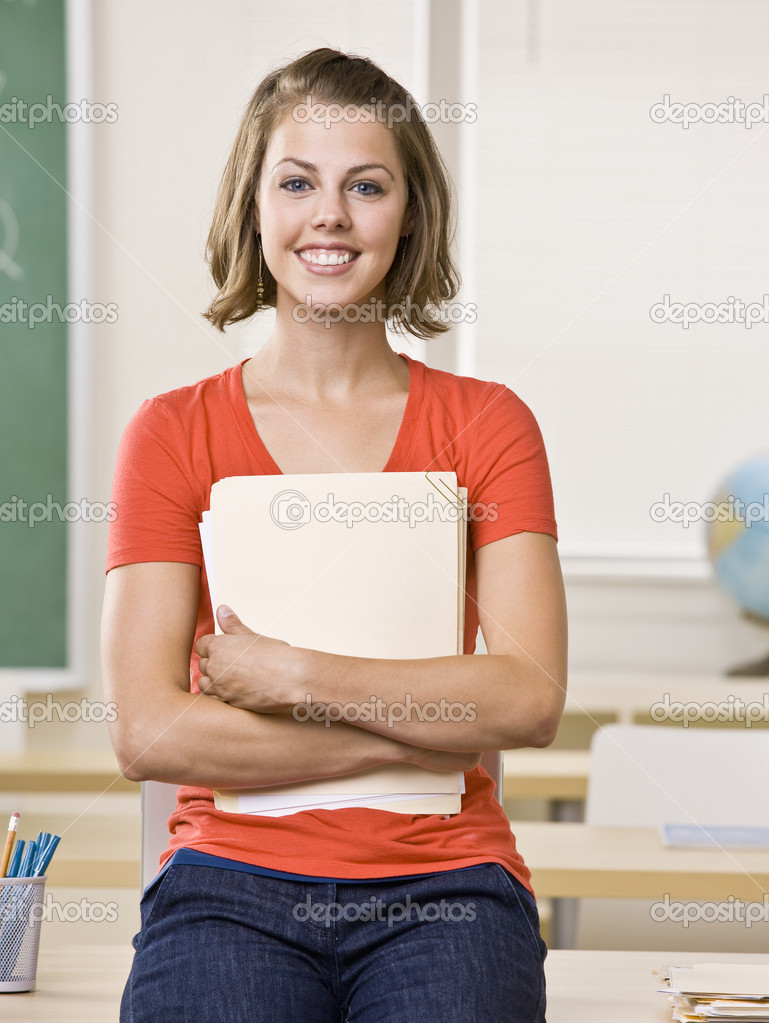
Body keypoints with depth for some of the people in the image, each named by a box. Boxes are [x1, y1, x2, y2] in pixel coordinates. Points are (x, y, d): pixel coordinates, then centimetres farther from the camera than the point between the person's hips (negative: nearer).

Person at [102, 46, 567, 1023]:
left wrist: (292, 672, -9)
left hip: (442, 887, 1)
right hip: (230, 880, -1)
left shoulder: (487, 425, 8)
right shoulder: (172, 433, 6)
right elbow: (146, 731, -4)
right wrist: (411, 735, -6)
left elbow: (530, 700, -4)